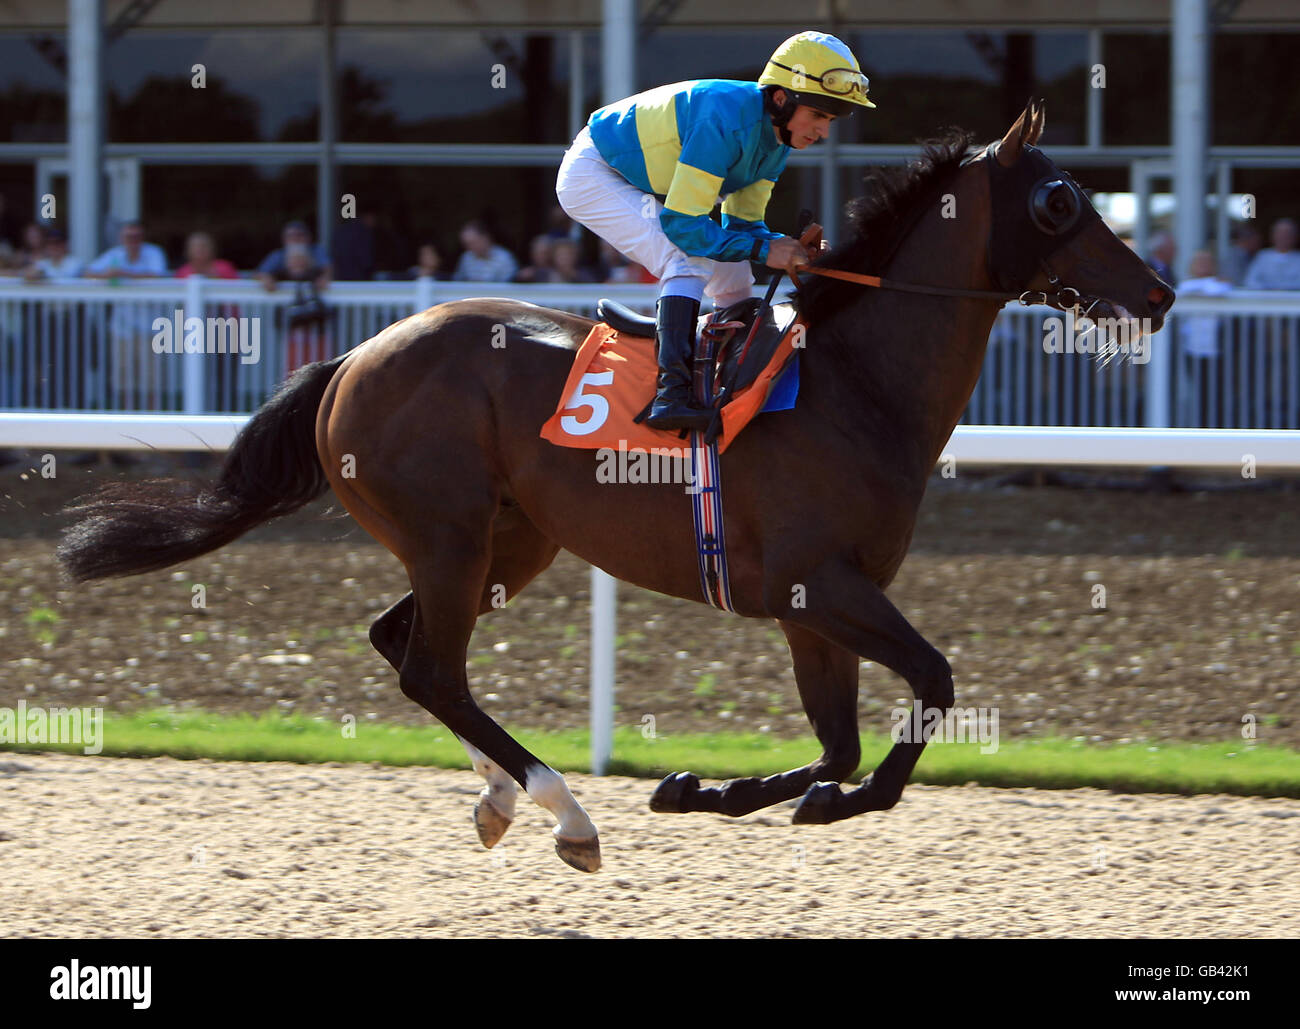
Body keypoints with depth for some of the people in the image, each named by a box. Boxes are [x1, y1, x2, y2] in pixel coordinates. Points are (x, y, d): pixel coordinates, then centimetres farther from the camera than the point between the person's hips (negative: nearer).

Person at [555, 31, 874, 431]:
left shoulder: (775, 131, -6)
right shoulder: (726, 119, -35)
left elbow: (741, 224, 0)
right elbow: (682, 224, -34)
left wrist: (792, 250, -19)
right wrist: (763, 249, -32)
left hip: (646, 192, 10)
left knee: (734, 281, 8)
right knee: (690, 261, -28)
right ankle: (671, 394, -37)